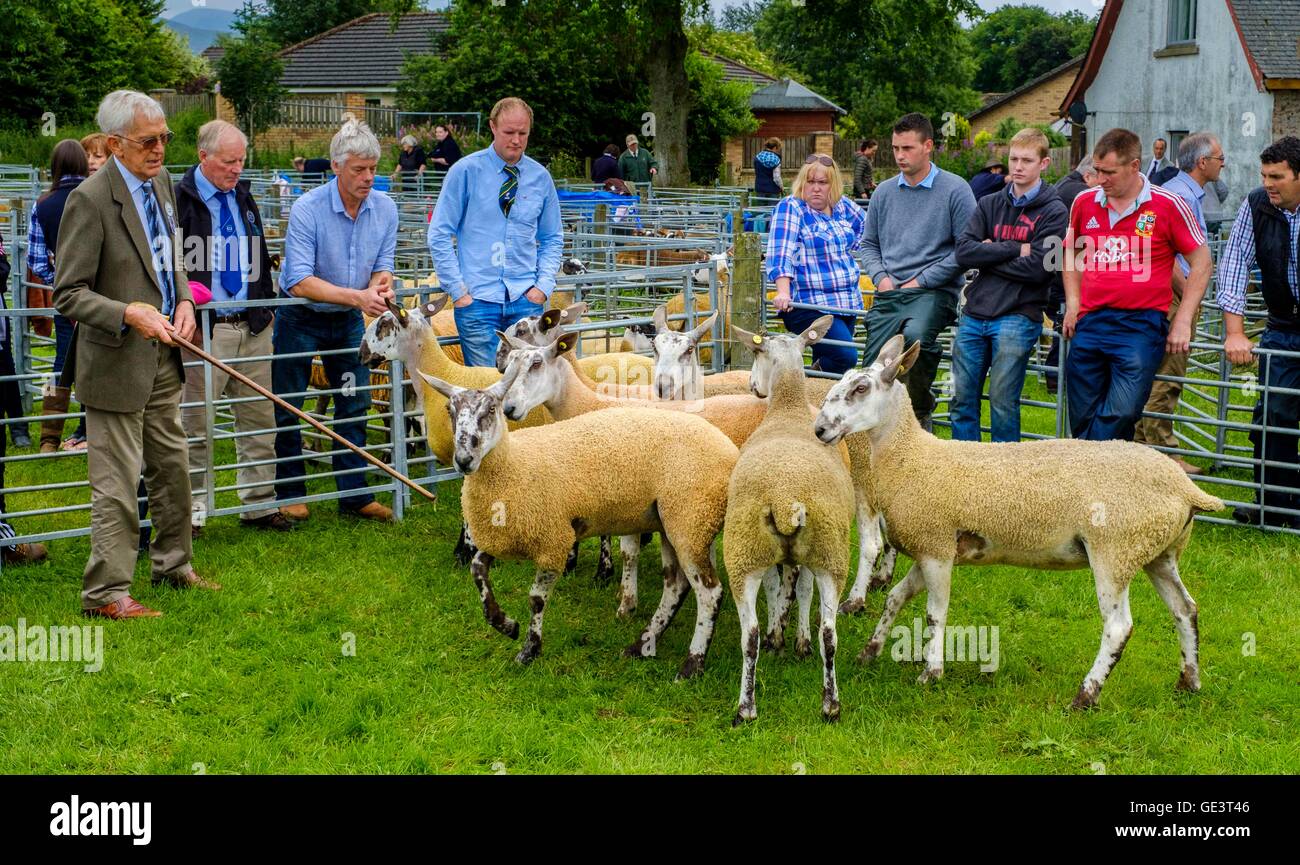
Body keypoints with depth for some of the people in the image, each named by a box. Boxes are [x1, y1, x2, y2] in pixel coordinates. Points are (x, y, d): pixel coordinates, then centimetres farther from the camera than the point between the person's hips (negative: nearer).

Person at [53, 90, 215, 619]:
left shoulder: (160, 182, 7)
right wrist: (129, 314, -29)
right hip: (116, 362, -8)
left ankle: (173, 566, 36)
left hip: (162, 357, 8)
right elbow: (68, 293, -17)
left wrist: (183, 301, 2)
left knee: (172, 469, 19)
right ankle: (106, 592, 8)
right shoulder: (90, 200, -18)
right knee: (117, 485, -2)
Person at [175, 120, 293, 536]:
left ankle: (259, 504, 18)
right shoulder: (179, 200, -8)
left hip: (252, 326, 6)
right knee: (196, 424, 1)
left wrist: (266, 305, 19)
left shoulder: (243, 196, 14)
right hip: (205, 329, -6)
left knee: (259, 419, 9)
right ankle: (190, 510, 9)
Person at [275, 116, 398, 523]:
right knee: (287, 408, 3)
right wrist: (357, 296, -39)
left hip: (348, 321, 4)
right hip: (300, 319, -4)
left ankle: (354, 493, 13)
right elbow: (299, 282, -30)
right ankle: (289, 493, 16)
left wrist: (380, 282, -27)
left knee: (355, 405, 5)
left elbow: (382, 265, -1)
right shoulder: (307, 210, -25)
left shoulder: (385, 208, -10)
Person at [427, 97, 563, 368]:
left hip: (526, 299, 3)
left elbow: (552, 239, 16)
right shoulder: (465, 171, -1)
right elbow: (439, 236, 0)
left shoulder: (540, 177, 9)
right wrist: (458, 290, -7)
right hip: (477, 300, -2)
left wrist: (544, 285, 1)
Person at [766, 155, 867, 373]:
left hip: (848, 303, 7)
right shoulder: (790, 208, -6)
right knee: (846, 356, -22)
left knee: (826, 362, 7)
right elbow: (780, 255, -17)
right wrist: (783, 292, -30)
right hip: (809, 305, -7)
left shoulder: (842, 206, 12)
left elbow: (867, 229, 33)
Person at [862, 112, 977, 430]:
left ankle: (920, 411, -15)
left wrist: (922, 280, -9)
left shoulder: (955, 190, -1)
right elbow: (869, 244, 24)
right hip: (889, 294, 5)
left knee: (915, 335, -36)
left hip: (934, 292, -5)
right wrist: (881, 276, 3)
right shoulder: (884, 192, 15)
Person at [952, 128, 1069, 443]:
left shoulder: (1054, 212, 0)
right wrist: (1015, 249, -8)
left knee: (1002, 402, -2)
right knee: (962, 399, 6)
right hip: (975, 314, 5)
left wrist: (988, 255, -5)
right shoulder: (989, 204, 13)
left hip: (1018, 318, -5)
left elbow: (1038, 268, -13)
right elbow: (963, 251, -1)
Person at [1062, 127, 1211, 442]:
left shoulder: (1168, 205, -4)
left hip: (1142, 325, -4)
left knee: (1120, 415, -15)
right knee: (1082, 421, 6)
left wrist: (1182, 322, -4)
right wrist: (1073, 305, 13)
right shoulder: (1084, 203, 8)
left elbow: (1201, 262, 2)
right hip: (1089, 323, 4)